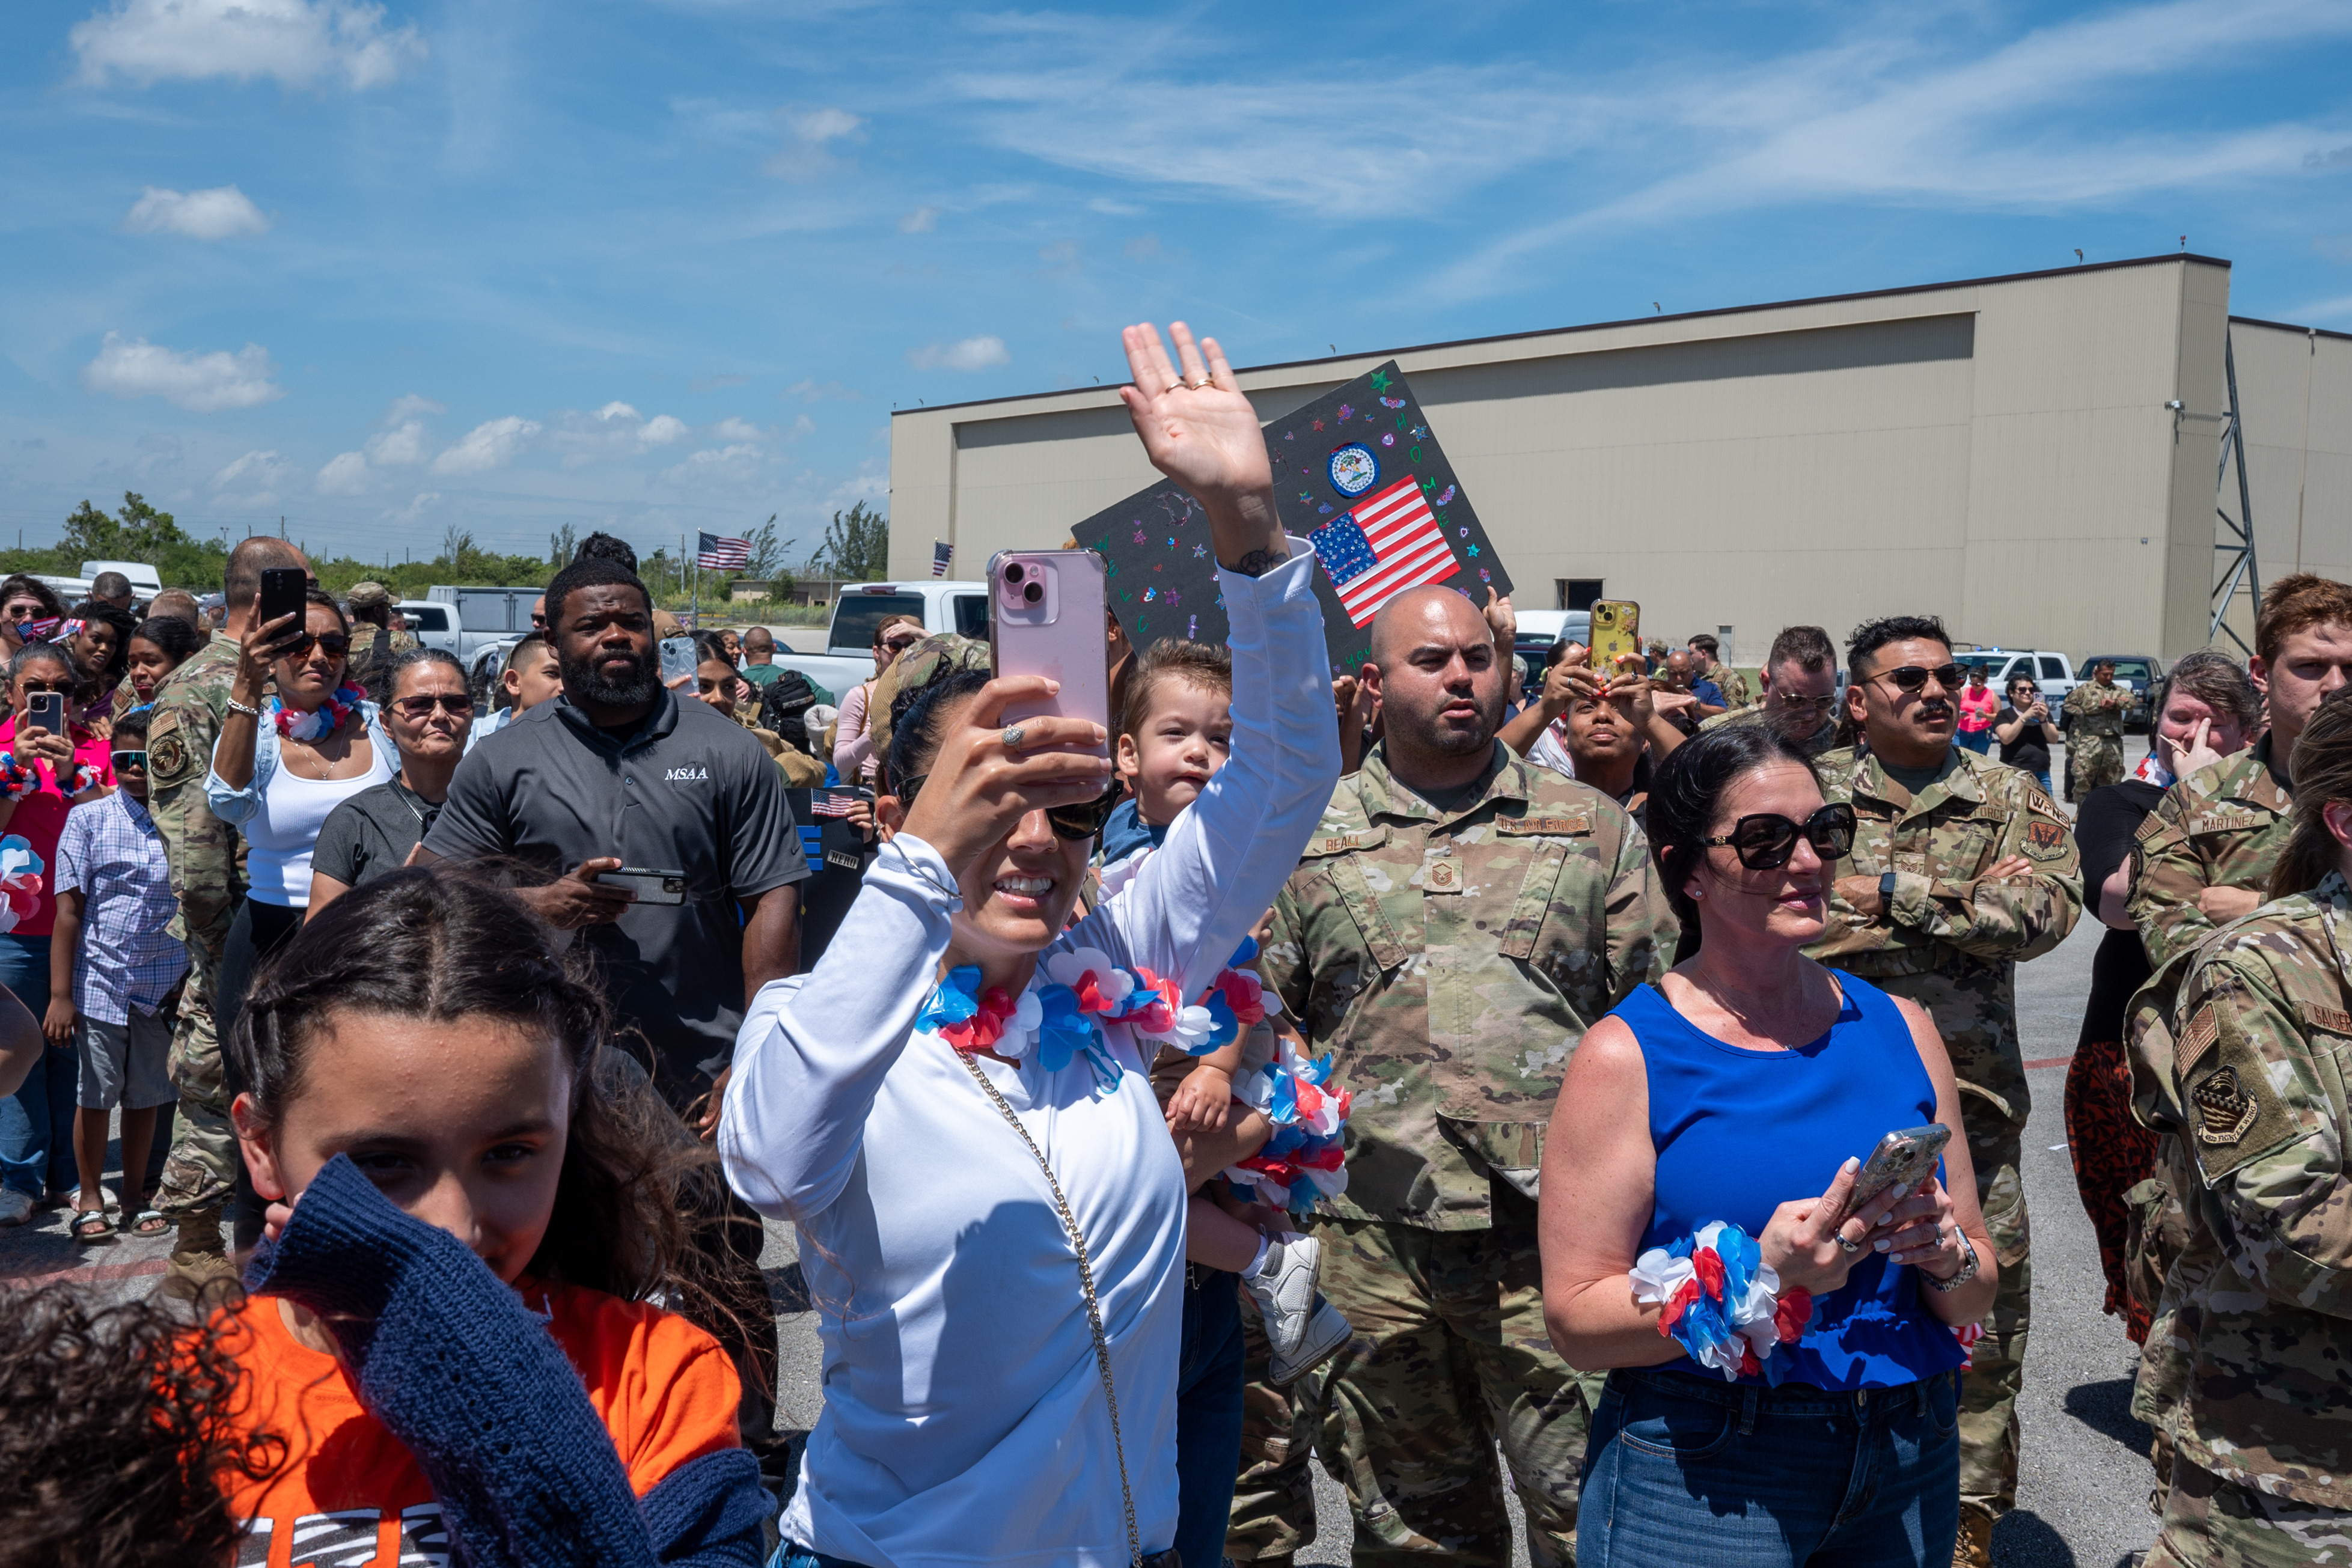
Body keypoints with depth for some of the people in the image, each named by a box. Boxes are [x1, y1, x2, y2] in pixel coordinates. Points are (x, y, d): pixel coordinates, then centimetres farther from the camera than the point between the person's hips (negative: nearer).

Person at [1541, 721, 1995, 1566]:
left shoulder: (1900, 1028, 4)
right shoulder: (1627, 1055, -10)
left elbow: (1974, 1297, 8)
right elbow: (1577, 1319, -13)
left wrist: (1945, 1256, -13)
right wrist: (1759, 1274, -24)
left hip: (1907, 1468, 4)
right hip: (1701, 1485, -4)